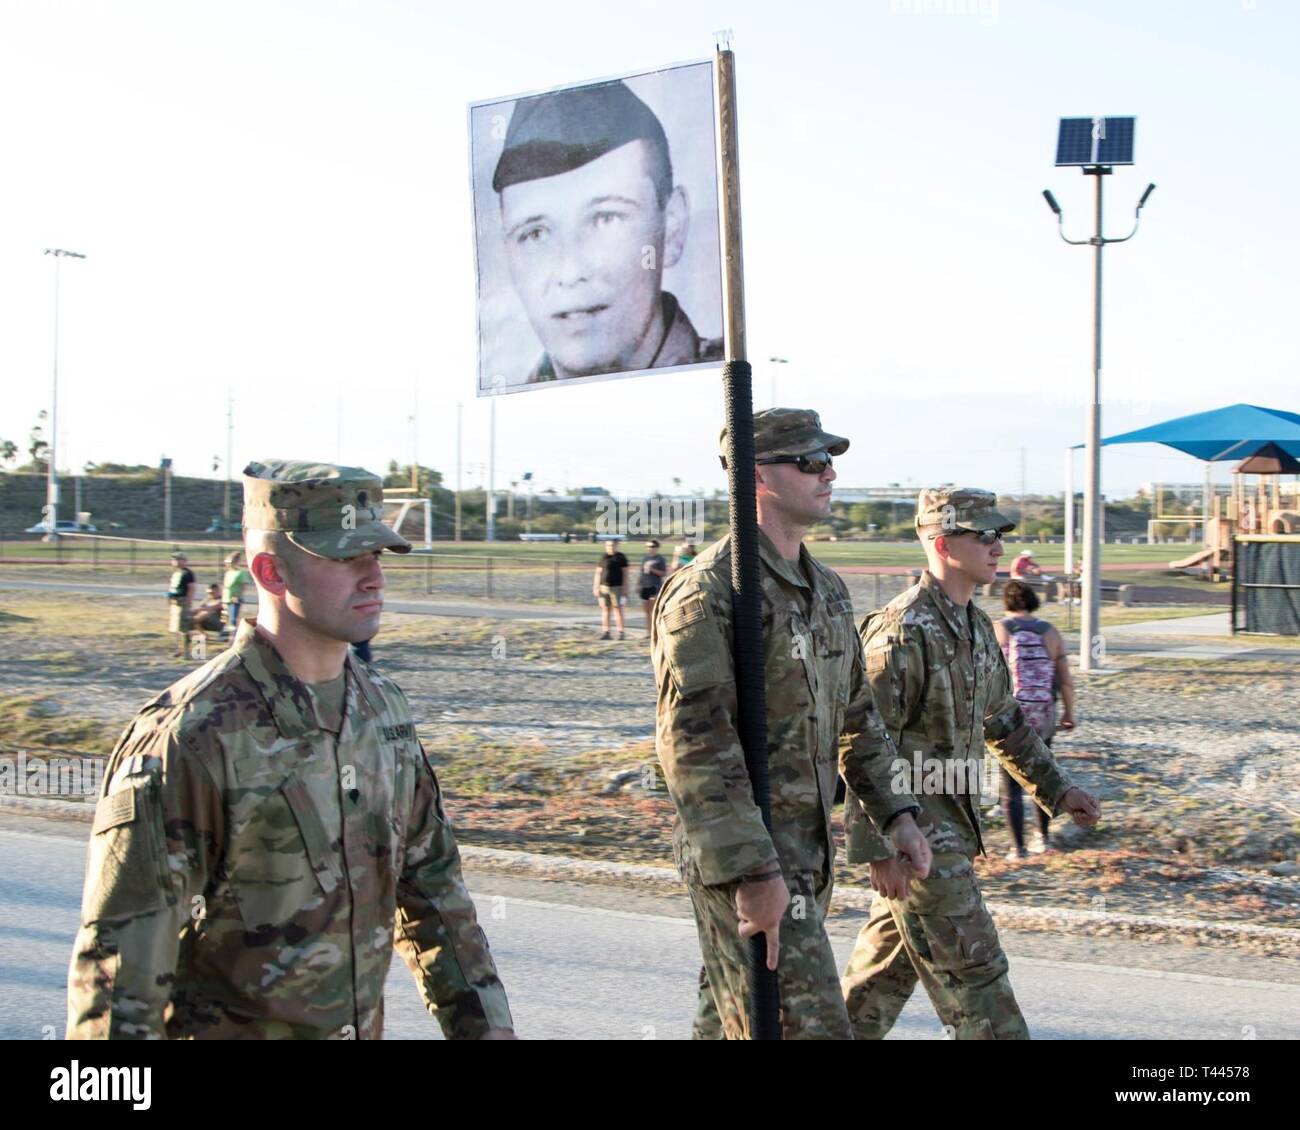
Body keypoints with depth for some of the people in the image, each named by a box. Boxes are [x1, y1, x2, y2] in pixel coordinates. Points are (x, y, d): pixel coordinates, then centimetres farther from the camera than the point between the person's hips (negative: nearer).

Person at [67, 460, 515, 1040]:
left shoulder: (384, 709, 2)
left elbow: (429, 884, 11)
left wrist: (482, 1022, 10)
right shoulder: (188, 737, -20)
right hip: (226, 1025, -6)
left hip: (363, 1027, 6)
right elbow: (116, 957, -19)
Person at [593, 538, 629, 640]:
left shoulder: (621, 558, 2)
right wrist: (596, 587, 6)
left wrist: (625, 589, -7)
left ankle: (620, 633, -3)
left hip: (616, 587, -3)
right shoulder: (603, 558, 10)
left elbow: (625, 574, 0)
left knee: (618, 609, -4)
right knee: (605, 609, 3)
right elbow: (598, 573, 12)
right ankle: (605, 632, 5)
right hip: (604, 587, 4)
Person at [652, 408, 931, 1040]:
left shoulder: (825, 590, 12)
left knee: (730, 1021, 18)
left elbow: (857, 714, 22)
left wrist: (894, 813, 13)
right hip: (742, 854, -9)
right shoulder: (709, 591, -17)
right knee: (806, 1026, -9)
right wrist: (752, 871, -26)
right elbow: (692, 741, -23)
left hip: (808, 849, 9)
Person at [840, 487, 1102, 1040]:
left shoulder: (975, 627, 11)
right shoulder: (903, 630, -20)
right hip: (915, 834, -9)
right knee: (969, 965, -3)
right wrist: (877, 848, -23)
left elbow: (1004, 720, 23)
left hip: (949, 824, 9)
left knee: (889, 960, 17)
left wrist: (1057, 788, 21)